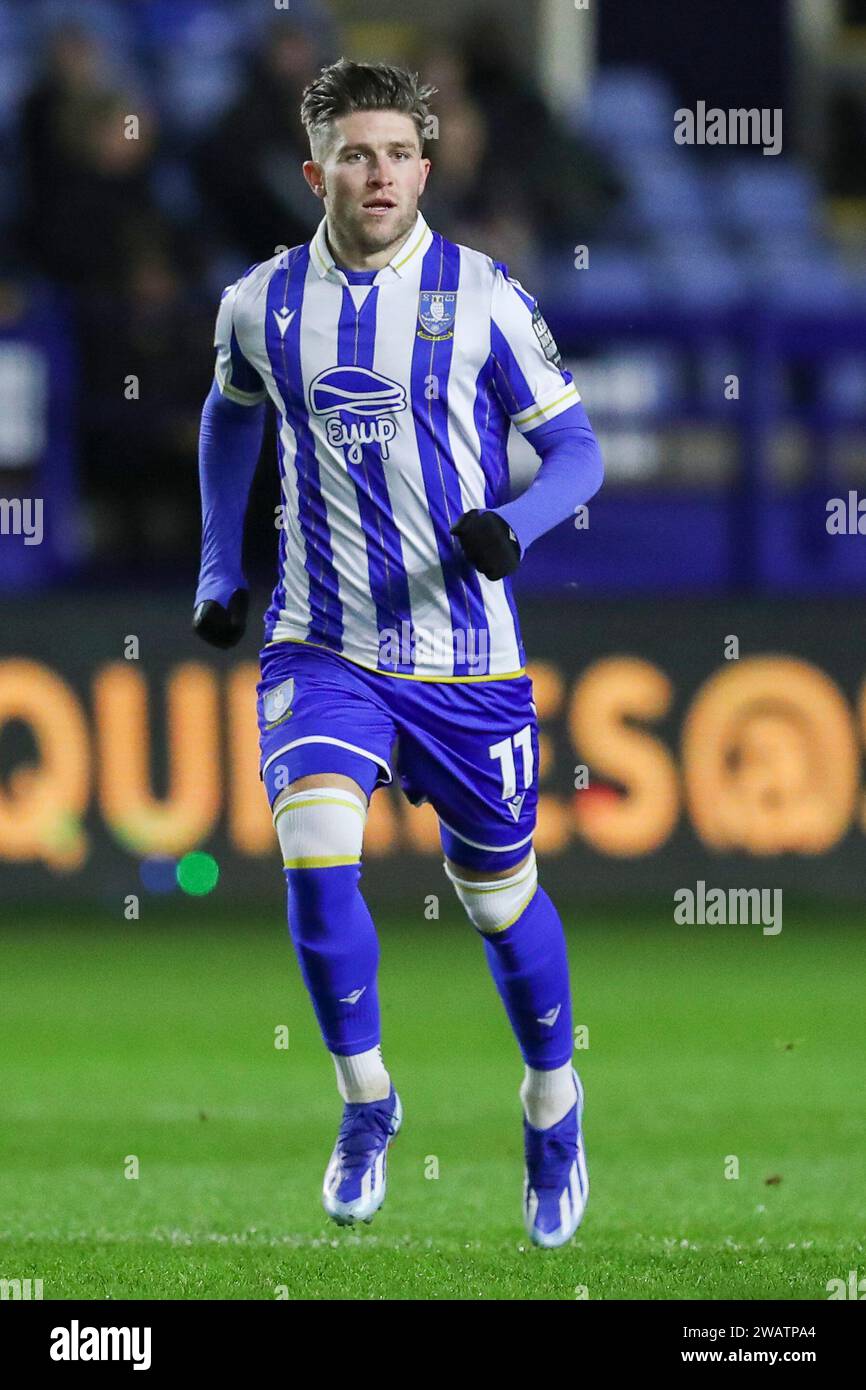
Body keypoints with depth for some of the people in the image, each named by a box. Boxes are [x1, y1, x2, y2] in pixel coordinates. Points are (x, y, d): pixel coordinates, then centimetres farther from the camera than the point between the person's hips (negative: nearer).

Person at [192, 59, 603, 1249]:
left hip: (466, 658, -1)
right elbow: (231, 414, 23)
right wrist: (218, 564, 19)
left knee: (501, 899, 8)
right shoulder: (262, 304, 0)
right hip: (322, 648, 1)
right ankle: (366, 1102, 0)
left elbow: (575, 450, -3)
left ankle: (553, 1103, 35)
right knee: (315, 857, -21)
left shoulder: (482, 298, -8)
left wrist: (514, 525, -23)